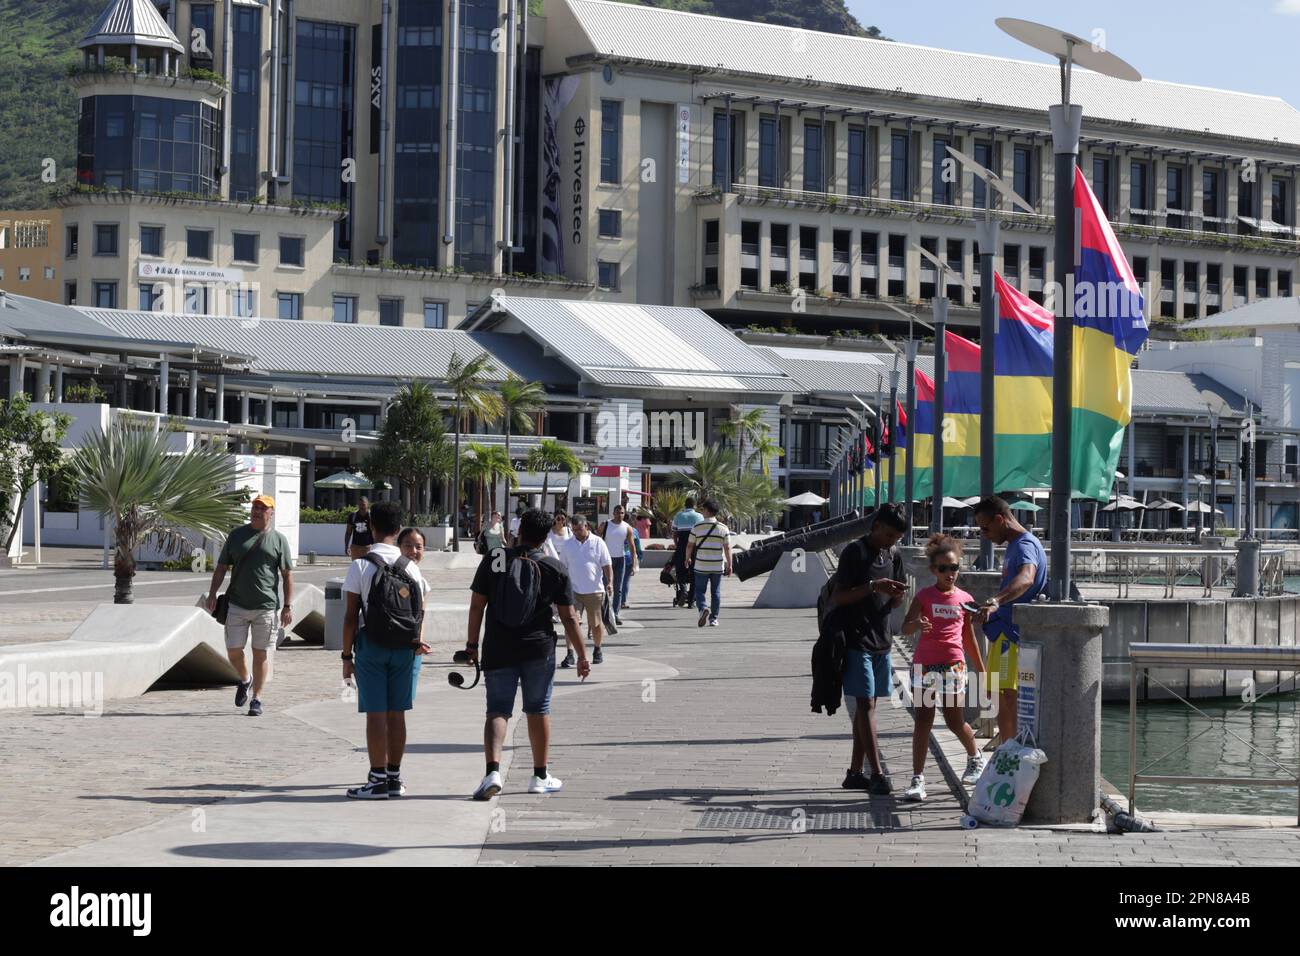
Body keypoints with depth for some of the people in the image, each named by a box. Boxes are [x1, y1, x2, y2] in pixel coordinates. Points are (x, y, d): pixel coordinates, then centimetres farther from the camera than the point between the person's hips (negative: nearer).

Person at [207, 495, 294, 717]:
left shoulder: (278, 540, 3)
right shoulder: (237, 535, 8)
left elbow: (287, 575, 3)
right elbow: (221, 567, 11)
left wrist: (288, 606, -3)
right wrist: (213, 594, 0)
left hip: (266, 607, -2)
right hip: (237, 605, 2)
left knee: (260, 653, 2)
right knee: (233, 651, 2)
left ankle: (256, 699, 12)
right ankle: (245, 680, 31)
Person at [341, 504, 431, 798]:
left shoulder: (360, 565, -5)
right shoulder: (411, 567, 3)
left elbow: (351, 616, -5)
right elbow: (420, 611, 0)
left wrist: (347, 656, 0)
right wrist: (419, 640, -2)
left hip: (371, 645, -3)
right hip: (404, 648, 3)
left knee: (375, 713, -2)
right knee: (397, 713, 9)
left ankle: (378, 780, -4)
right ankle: (394, 777, 13)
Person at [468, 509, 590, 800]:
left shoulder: (494, 560, -1)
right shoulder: (555, 569, -2)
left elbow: (476, 606, 0)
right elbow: (569, 617, -1)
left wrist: (472, 644, 9)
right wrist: (582, 655, 6)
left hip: (498, 651, 0)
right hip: (539, 650, 0)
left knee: (497, 711, 2)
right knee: (538, 711, 13)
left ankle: (493, 771, -19)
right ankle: (540, 777, 21)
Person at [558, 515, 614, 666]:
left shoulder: (598, 542, 0)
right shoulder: (568, 544, 7)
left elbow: (607, 565, 1)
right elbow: (563, 567, 12)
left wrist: (610, 582, -11)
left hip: (594, 590, -1)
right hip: (573, 590, 1)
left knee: (596, 624, 9)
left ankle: (598, 651, 29)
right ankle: (570, 654, -7)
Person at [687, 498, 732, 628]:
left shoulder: (697, 527, -5)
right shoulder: (723, 528, -1)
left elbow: (690, 545, 2)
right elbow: (727, 548, -2)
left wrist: (687, 558, 20)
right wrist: (729, 565, 4)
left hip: (701, 566, -1)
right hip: (718, 566, 1)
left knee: (699, 591, 8)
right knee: (716, 592, 10)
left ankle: (703, 608, -19)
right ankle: (713, 618, 10)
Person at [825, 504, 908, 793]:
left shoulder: (893, 555, 11)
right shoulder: (855, 552, -9)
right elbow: (837, 597, -12)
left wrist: (897, 595, -6)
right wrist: (872, 586, -22)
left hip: (881, 641, 7)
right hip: (856, 641, -7)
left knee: (867, 705, 8)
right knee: (865, 705, -10)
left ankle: (855, 773, 13)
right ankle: (877, 774, -13)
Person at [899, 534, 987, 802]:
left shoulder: (964, 599, 7)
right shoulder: (924, 596, -1)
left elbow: (969, 639, 16)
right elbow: (906, 626, -14)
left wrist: (983, 672, 19)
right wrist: (917, 624, -38)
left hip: (953, 665, 1)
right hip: (925, 665, -1)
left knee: (955, 722, 8)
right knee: (922, 721, -4)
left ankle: (975, 758, 37)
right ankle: (917, 779, -3)